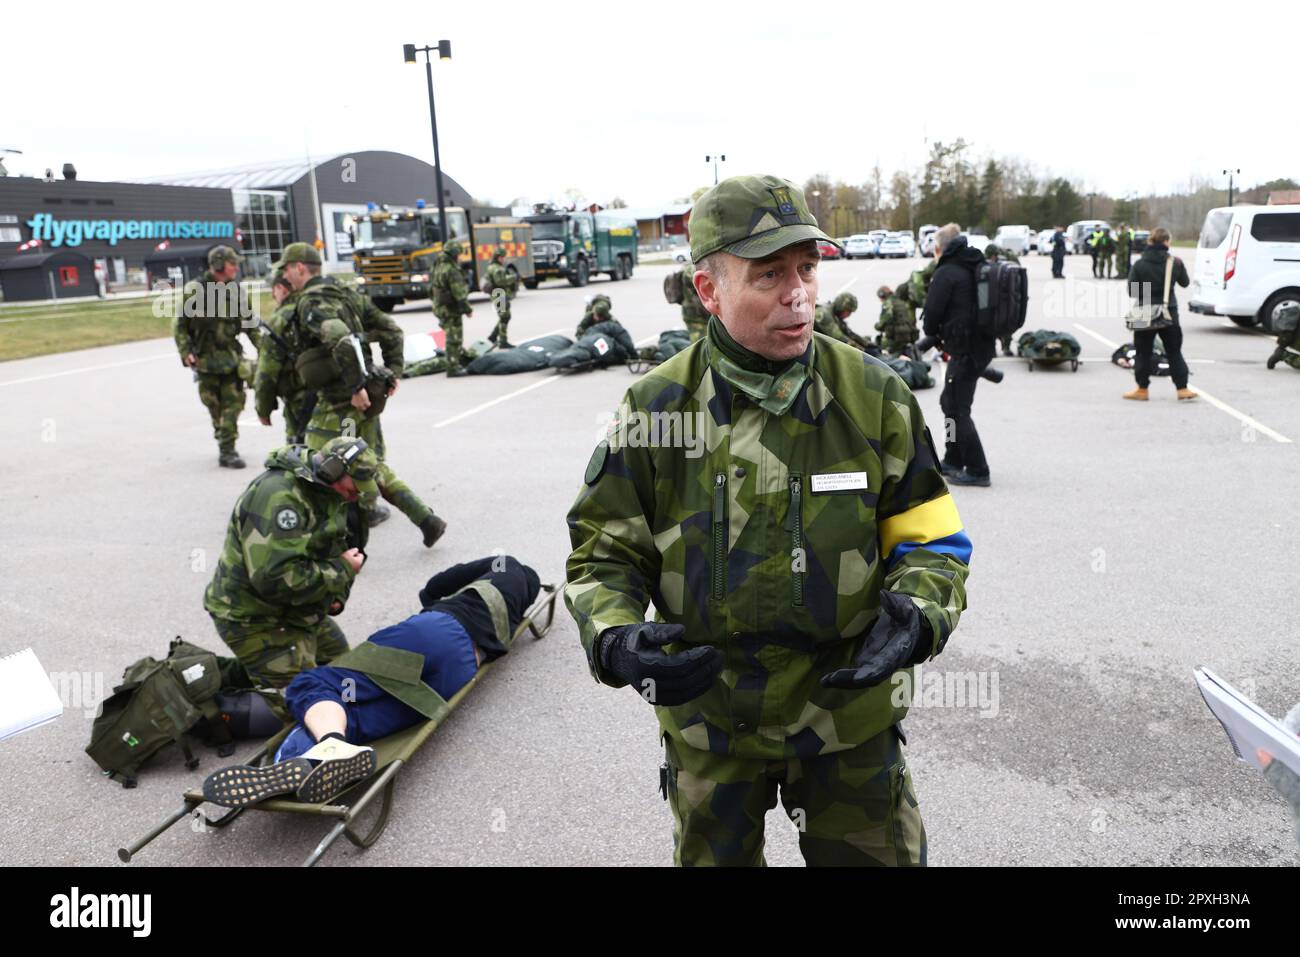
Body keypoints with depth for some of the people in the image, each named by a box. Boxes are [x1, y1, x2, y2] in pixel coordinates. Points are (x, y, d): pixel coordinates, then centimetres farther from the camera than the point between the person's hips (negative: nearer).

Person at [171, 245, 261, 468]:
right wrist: (185, 352, -12)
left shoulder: (235, 291, 5)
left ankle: (227, 450, 2)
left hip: (231, 356, 3)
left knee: (233, 402, -4)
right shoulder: (194, 291, -7)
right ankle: (224, 442, 19)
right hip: (206, 358, -3)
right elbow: (179, 324, -4)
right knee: (214, 405, 6)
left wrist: (261, 347, 7)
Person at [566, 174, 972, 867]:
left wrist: (917, 618, -23)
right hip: (707, 721, 1)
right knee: (713, 856, 24)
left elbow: (930, 540, -3)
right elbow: (605, 551, -3)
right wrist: (615, 642, -22)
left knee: (874, 853, 19)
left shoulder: (874, 395, -9)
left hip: (849, 710, 0)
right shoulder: (655, 407, -11)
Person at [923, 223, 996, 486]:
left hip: (964, 348, -9)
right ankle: (953, 461, 29)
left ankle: (977, 471, -1)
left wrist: (932, 334, 10)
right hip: (983, 344, 9)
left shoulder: (946, 273, -12)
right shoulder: (977, 269, 15)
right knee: (950, 401, 20)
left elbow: (932, 312, -13)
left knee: (958, 409, -2)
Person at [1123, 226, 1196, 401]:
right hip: (1169, 313, 2)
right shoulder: (1174, 263, -4)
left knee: (1143, 352, 7)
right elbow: (1184, 282, 12)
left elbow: (1131, 291, -9)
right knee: (1174, 352, 10)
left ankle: (1142, 389, 10)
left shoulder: (1139, 264, -10)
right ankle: (1182, 388, 11)